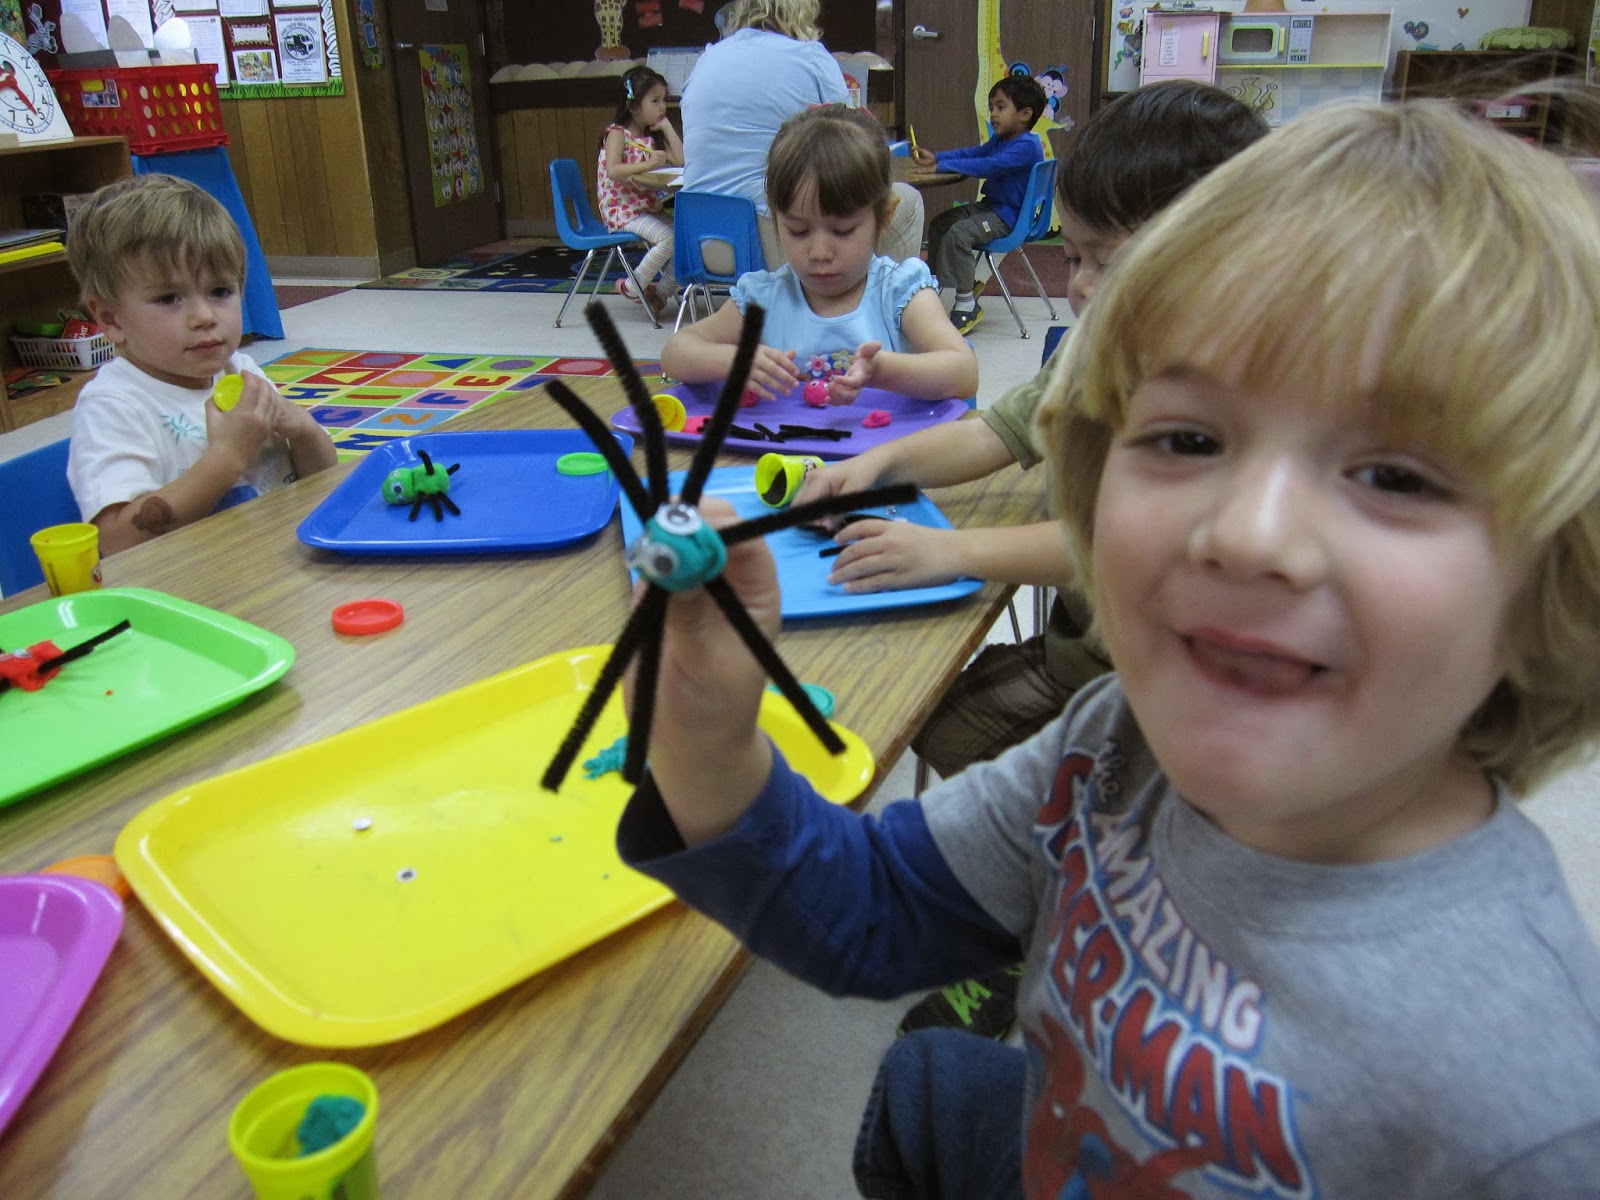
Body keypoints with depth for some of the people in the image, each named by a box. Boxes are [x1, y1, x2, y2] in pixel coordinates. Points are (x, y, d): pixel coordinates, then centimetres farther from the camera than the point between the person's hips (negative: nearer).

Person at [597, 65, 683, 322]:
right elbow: (613, 171, -22)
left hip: (649, 209, 8)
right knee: (669, 239, -27)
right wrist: (647, 164, -34)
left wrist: (667, 127, 3)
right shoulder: (618, 133, -6)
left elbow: (681, 160, 5)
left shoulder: (653, 137, 16)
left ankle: (661, 293, 6)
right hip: (622, 210, -8)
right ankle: (632, 287, -11)